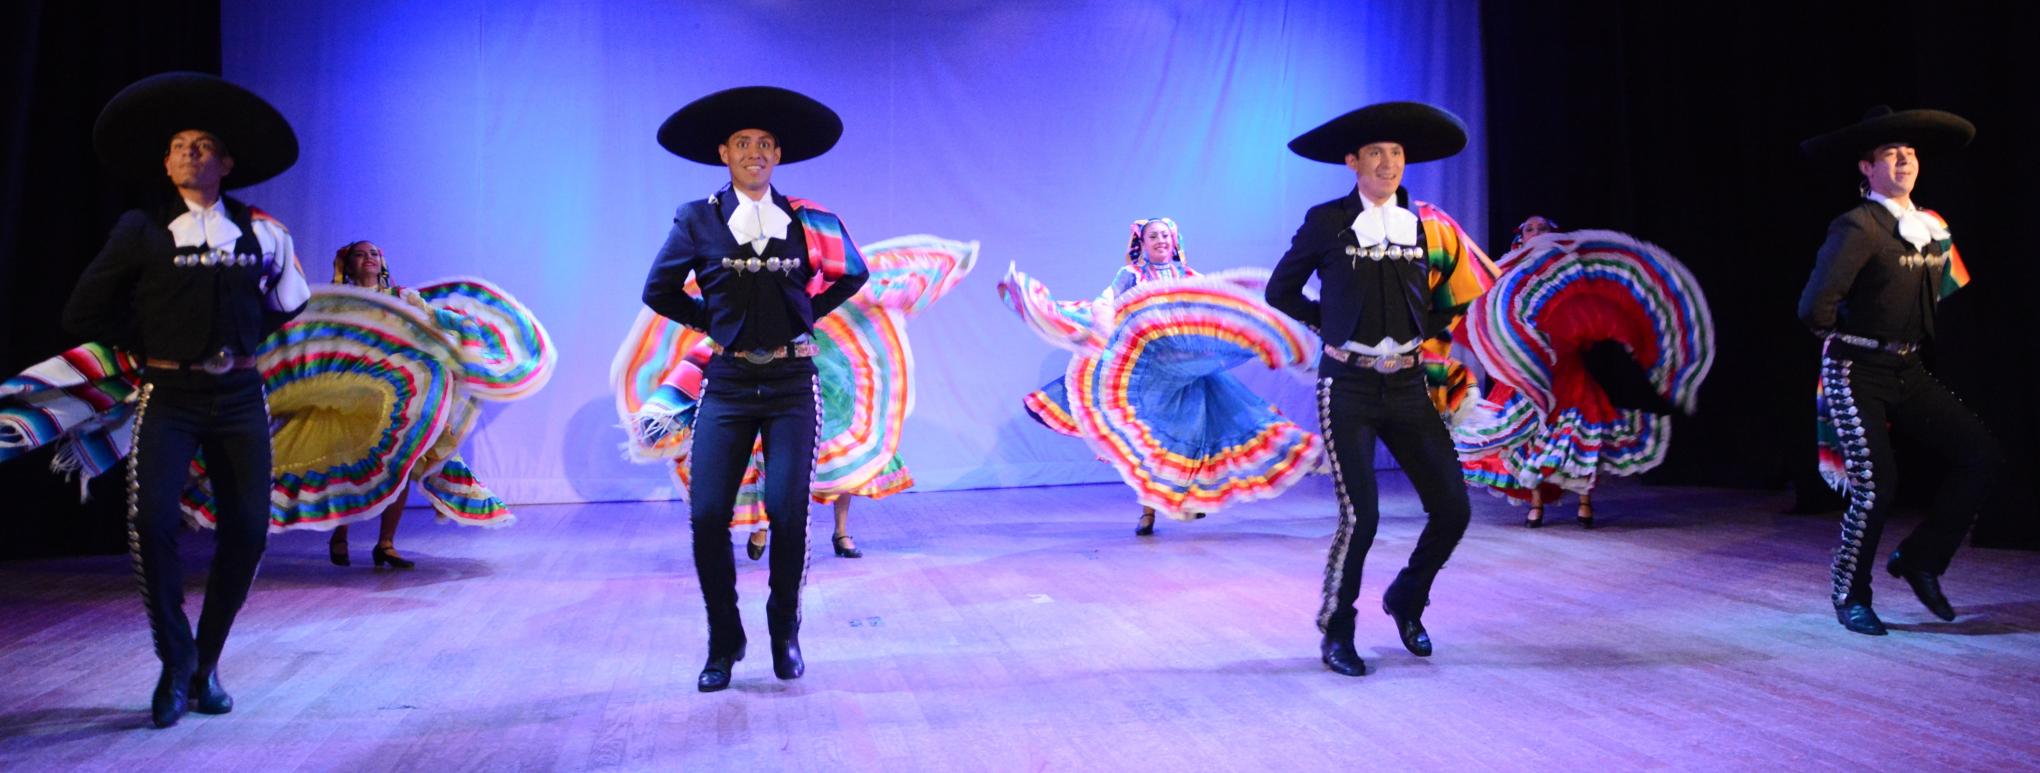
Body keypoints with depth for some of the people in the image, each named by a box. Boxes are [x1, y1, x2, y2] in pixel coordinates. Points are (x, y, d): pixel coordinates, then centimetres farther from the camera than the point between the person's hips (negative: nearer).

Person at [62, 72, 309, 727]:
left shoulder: (261, 231, 7)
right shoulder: (141, 231, 3)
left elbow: (290, 303, 22)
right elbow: (85, 313, 10)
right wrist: (148, 350, 9)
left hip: (240, 397, 2)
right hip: (169, 397, -2)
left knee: (248, 530, -4)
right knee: (151, 520, -17)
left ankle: (208, 663, 13)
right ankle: (175, 661, 2)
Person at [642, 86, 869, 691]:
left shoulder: (808, 221, 3)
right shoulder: (697, 221, 1)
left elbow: (850, 275, 19)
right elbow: (659, 291, 11)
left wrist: (804, 316, 10)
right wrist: (712, 322, 6)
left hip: (792, 384, 0)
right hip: (727, 384, 0)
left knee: (788, 513, -6)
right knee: (707, 515, -6)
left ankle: (785, 635, 16)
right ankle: (723, 642, 12)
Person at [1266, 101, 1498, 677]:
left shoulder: (1426, 225, 6)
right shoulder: (1327, 221, -3)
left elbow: (1461, 294, 21)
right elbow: (1281, 291, 7)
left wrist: (1427, 333, 9)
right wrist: (1333, 325, 4)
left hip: (1408, 387, 4)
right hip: (1348, 388, -4)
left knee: (1452, 509, 0)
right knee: (1360, 517, -10)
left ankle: (1406, 602, 28)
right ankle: (1336, 633, 13)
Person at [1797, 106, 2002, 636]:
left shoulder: (1934, 228, 8)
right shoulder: (1857, 227, -16)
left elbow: (1941, 290, 29)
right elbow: (1814, 310, -25)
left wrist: (1914, 339, 18)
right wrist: (1842, 335, -5)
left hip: (1908, 371, 7)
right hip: (1857, 373, -7)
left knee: (1983, 457, -2)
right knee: (1876, 484, -11)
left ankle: (1919, 559, 15)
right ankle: (1850, 597, 11)